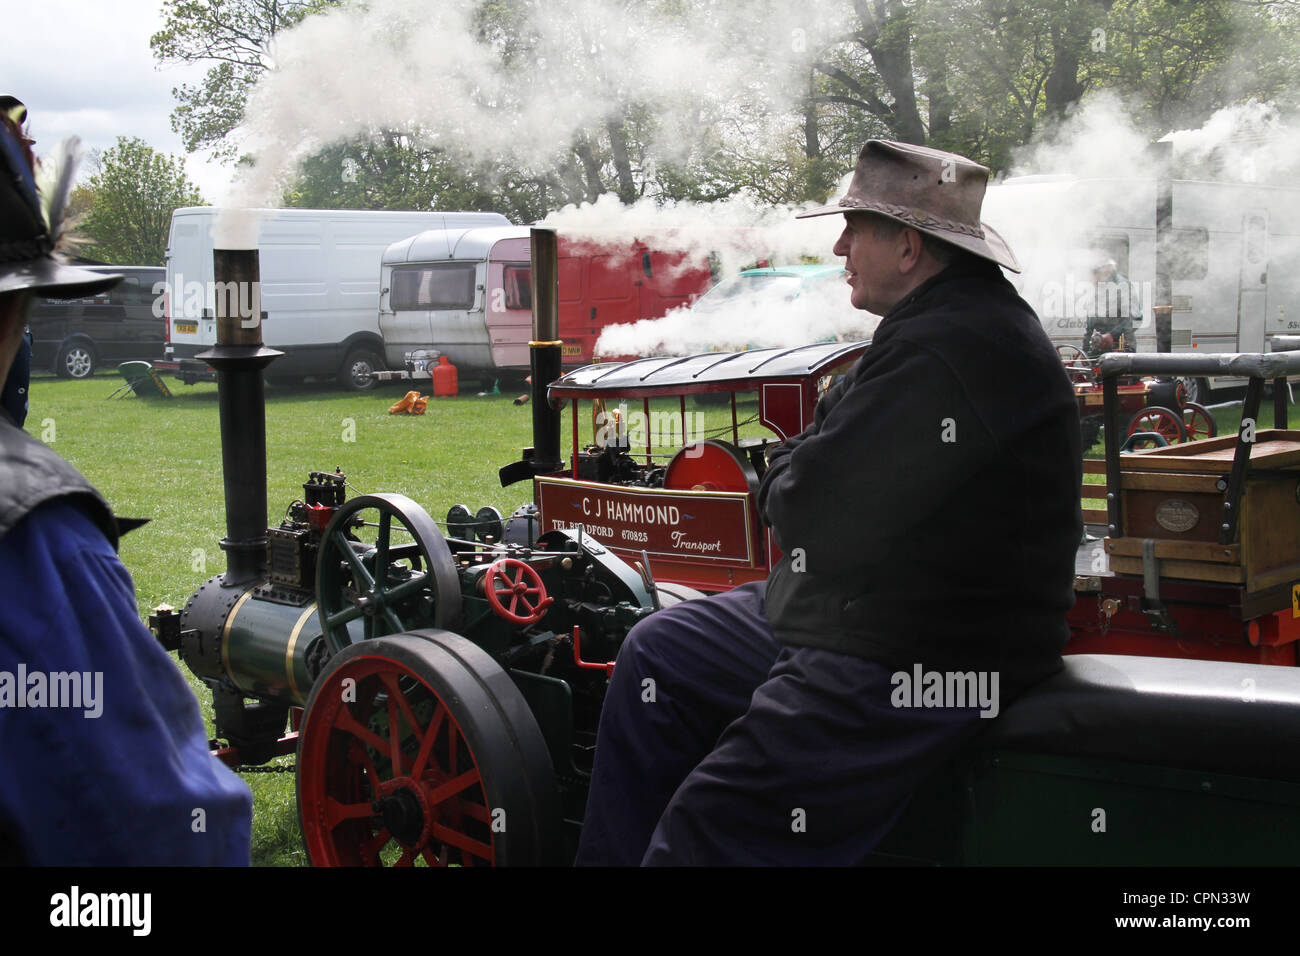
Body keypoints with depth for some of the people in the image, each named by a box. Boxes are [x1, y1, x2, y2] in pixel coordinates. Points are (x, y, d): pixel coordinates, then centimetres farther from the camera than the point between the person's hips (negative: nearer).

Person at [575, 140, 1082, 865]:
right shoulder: (952, 324, 14)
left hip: (924, 669, -12)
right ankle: (609, 855, 21)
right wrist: (802, 479, 0)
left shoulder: (950, 352, -23)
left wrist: (783, 482, -1)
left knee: (704, 829, -14)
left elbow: (813, 506, -23)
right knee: (659, 652, 15)